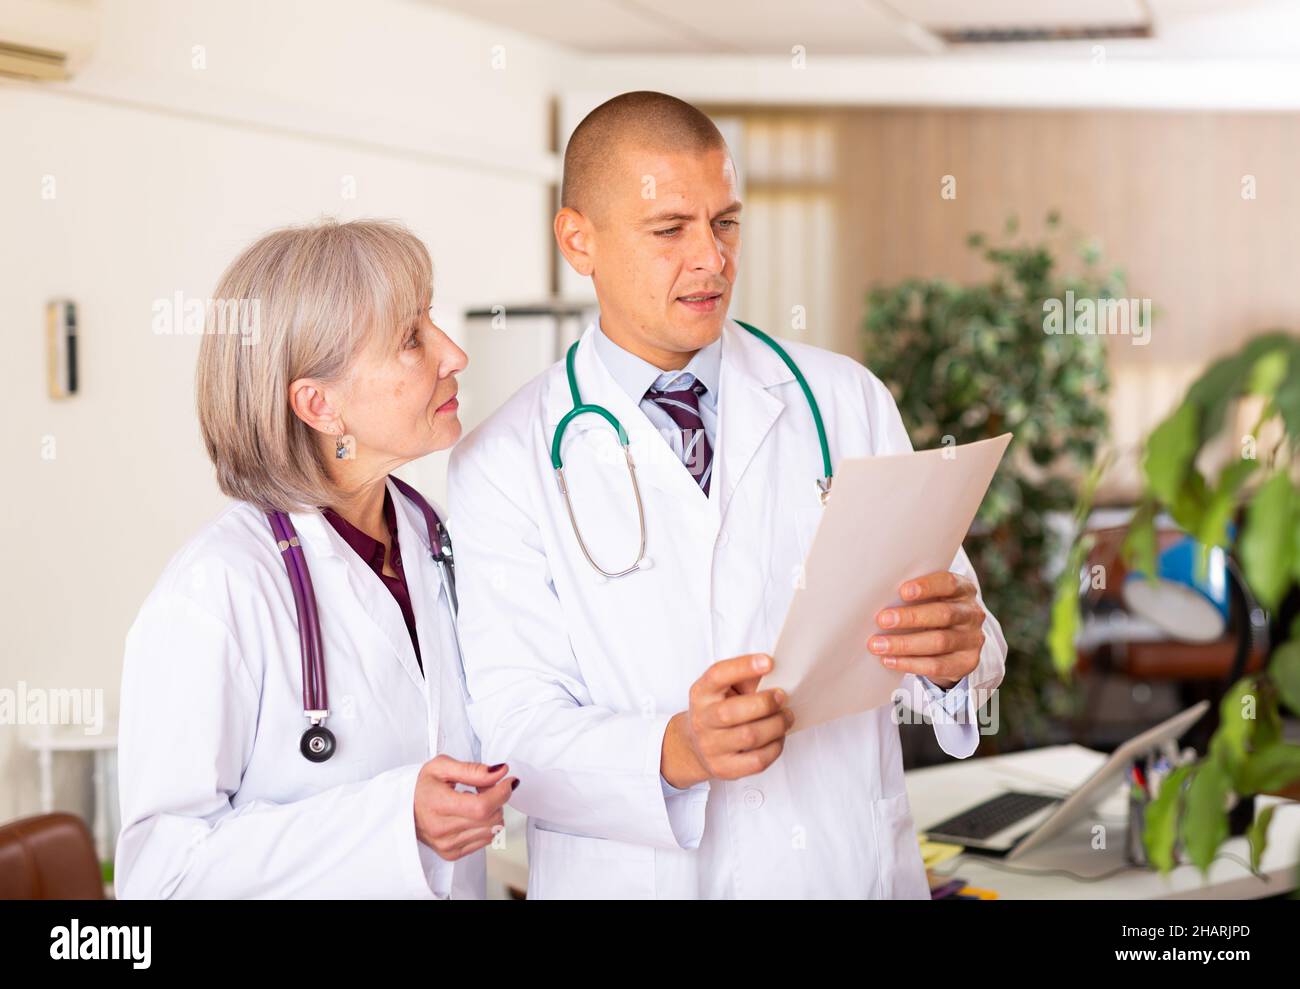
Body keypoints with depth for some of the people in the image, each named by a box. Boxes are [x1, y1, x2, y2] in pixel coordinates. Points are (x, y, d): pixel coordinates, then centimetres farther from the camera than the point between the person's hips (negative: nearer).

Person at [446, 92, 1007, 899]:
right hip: (635, 878, -2)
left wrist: (958, 650, -25)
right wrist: (677, 752, -31)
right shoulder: (505, 466, -7)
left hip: (857, 862, 3)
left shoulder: (845, 401, 1)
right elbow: (517, 727, -14)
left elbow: (948, 616, -3)